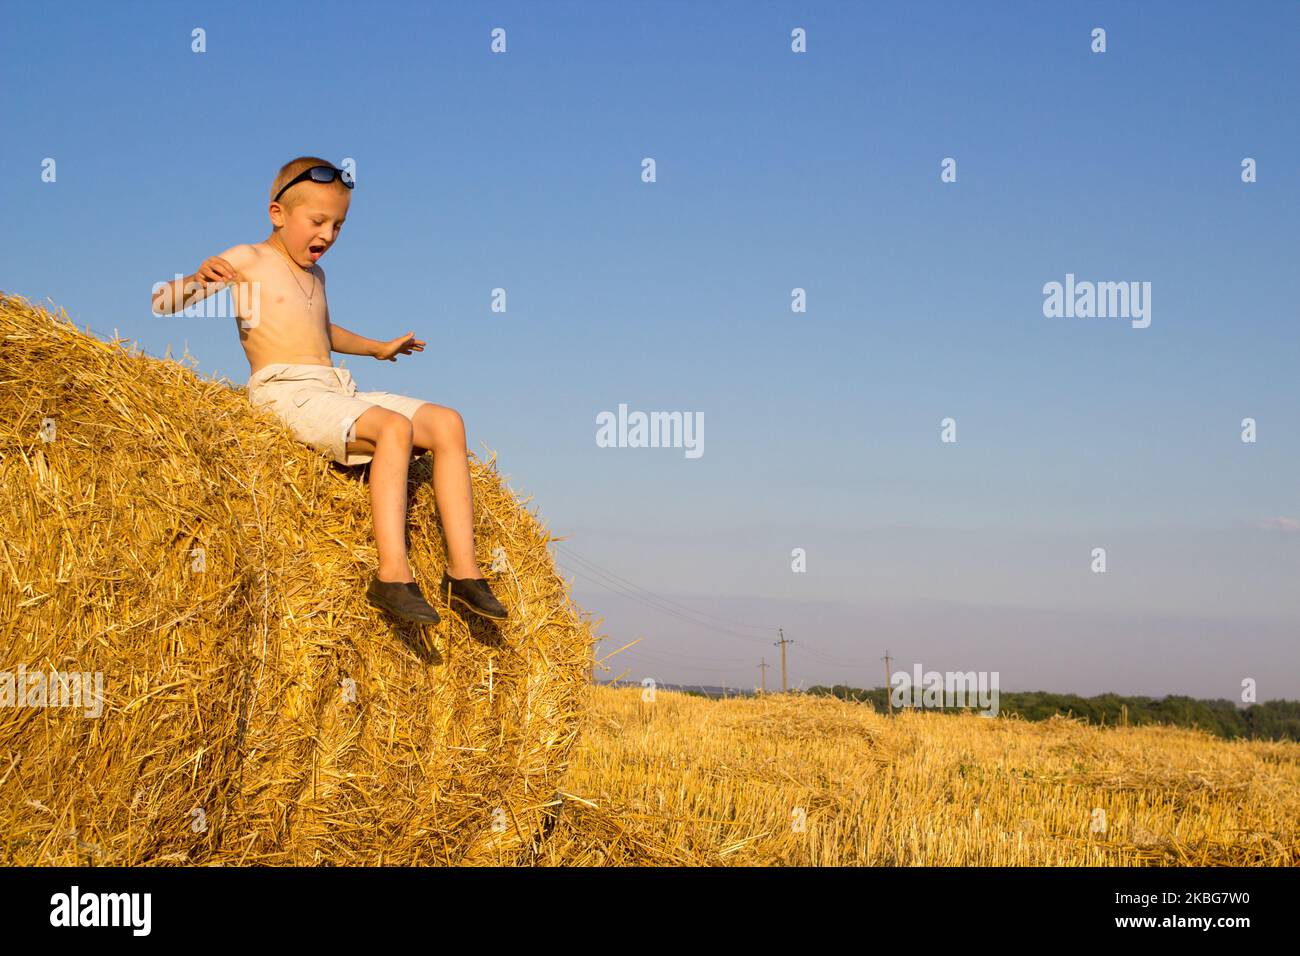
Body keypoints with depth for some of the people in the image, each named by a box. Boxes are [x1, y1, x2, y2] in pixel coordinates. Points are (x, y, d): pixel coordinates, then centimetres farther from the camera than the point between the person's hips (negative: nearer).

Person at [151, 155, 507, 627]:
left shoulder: (314, 274, 25)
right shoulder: (248, 260, 2)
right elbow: (160, 303, -6)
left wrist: (376, 348, 41)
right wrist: (199, 280, -25)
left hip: (340, 394, 8)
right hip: (286, 393, -8)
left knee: (447, 423, -10)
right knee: (394, 427, -32)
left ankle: (462, 570, -14)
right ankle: (392, 576, -39)